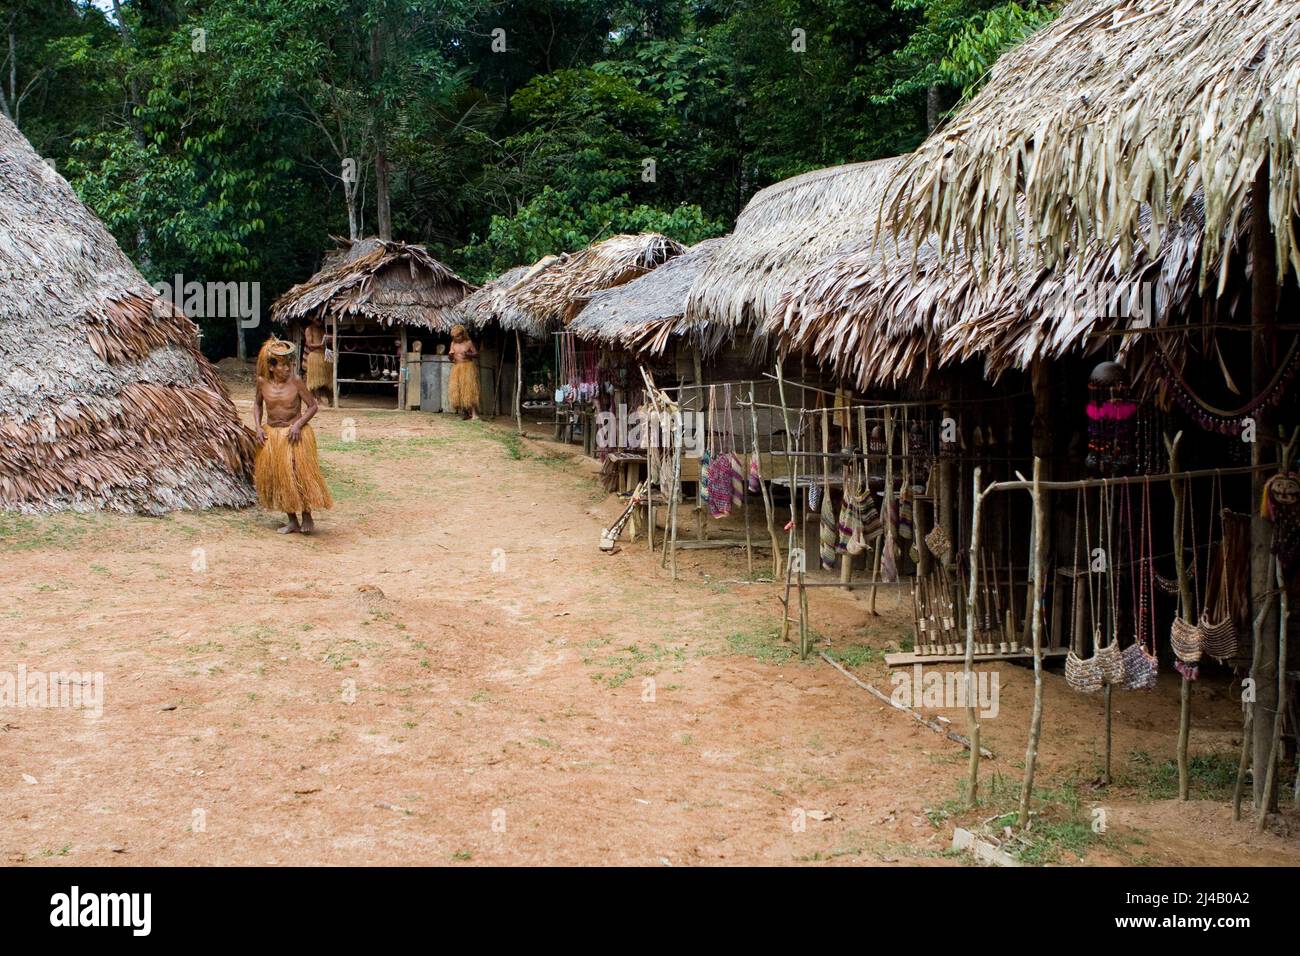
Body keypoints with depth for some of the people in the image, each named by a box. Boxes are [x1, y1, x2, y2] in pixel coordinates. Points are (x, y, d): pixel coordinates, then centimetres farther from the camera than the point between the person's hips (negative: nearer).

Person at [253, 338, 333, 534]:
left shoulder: (295, 381, -12)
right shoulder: (263, 382, -4)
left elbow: (313, 406, -6)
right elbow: (257, 404, 14)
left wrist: (298, 424, -17)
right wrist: (258, 426, 1)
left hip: (295, 434, -4)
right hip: (271, 435, 4)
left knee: (300, 474, -6)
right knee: (278, 477, 7)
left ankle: (307, 517, 10)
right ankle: (292, 520, 18)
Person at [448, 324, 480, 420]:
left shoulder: (469, 343, 0)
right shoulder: (453, 344, 11)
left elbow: (476, 354, 0)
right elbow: (451, 357, 15)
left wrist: (468, 354, -18)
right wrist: (451, 357, -8)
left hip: (468, 367, -5)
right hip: (457, 368, 5)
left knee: (469, 389, -13)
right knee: (457, 390, -3)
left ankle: (474, 413, -18)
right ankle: (464, 413, 1)